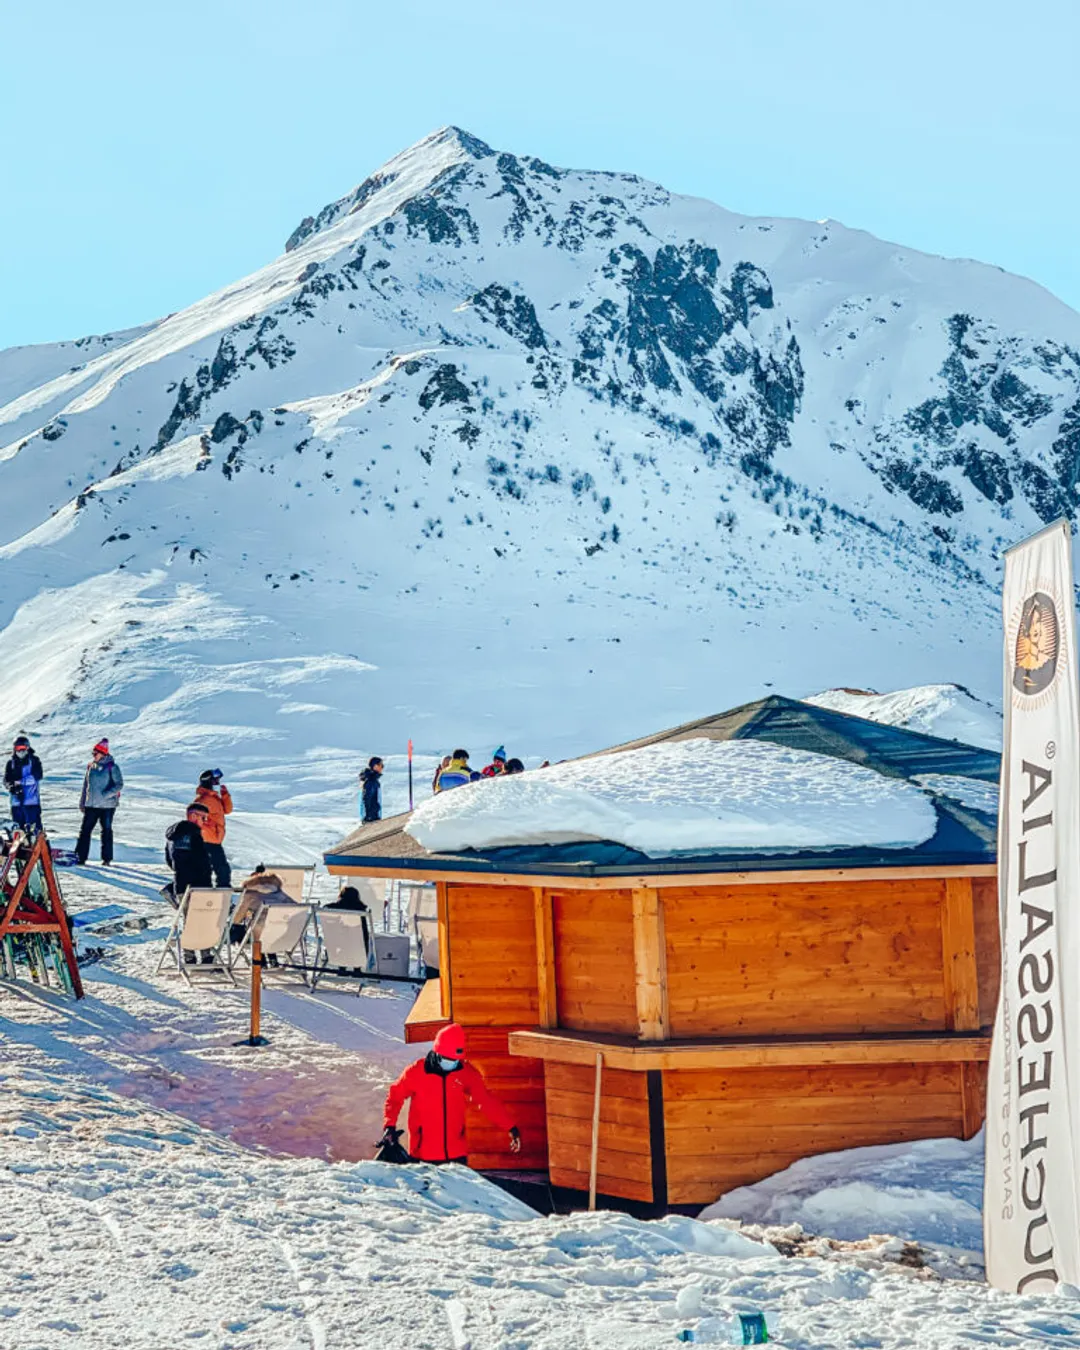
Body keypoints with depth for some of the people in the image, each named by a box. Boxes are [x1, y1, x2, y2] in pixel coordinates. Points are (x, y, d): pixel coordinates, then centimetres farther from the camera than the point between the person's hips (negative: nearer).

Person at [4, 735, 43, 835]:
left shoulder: (34, 761, 3)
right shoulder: (11, 763, 13)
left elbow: (38, 776, -10)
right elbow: (6, 780, 8)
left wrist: (21, 782, -18)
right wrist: (11, 787, -14)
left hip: (32, 801, -4)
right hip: (16, 801, 4)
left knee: (34, 828, -9)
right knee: (19, 827, 6)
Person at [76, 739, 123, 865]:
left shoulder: (112, 767, -8)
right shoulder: (91, 766, 9)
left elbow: (119, 784, -12)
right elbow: (86, 785, 16)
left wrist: (106, 795, -22)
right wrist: (82, 802, 14)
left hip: (107, 805, -5)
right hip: (91, 805, 5)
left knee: (106, 830, 6)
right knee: (85, 830, -1)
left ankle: (106, 858, 13)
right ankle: (80, 856, 1)